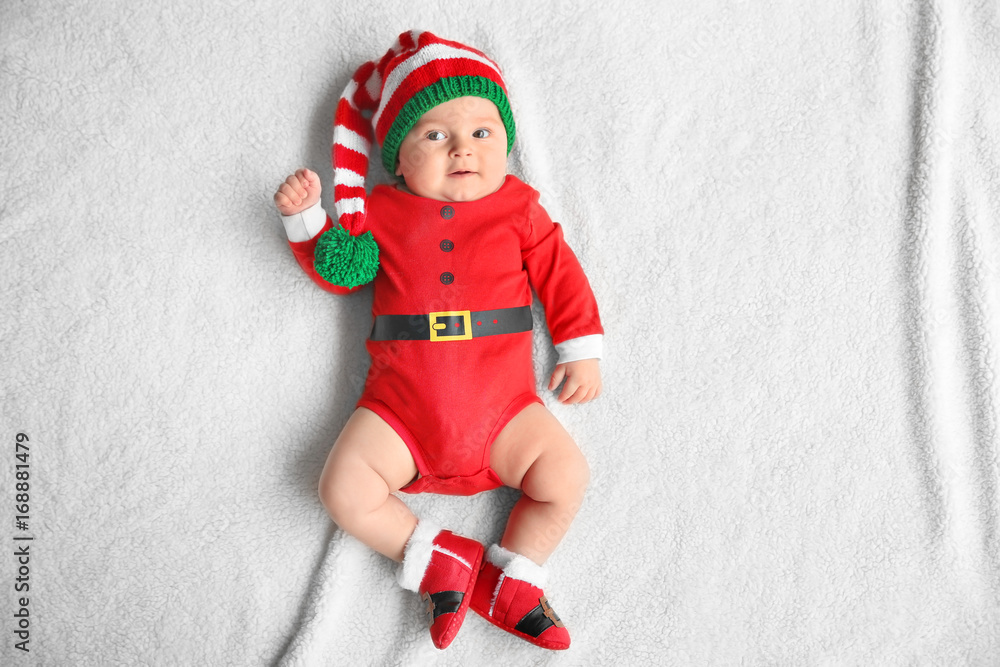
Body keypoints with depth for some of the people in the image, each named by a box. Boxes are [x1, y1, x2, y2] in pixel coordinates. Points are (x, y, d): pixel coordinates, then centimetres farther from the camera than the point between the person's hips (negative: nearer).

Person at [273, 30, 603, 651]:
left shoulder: (519, 208, 6)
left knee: (566, 476, -12)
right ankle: (437, 557, 0)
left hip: (500, 404, 0)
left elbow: (562, 274, 7)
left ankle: (512, 579, 5)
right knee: (344, 488, -13)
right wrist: (306, 217, 0)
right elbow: (336, 271, 16)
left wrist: (582, 352, 2)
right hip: (401, 406, 0)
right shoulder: (382, 211, 7)